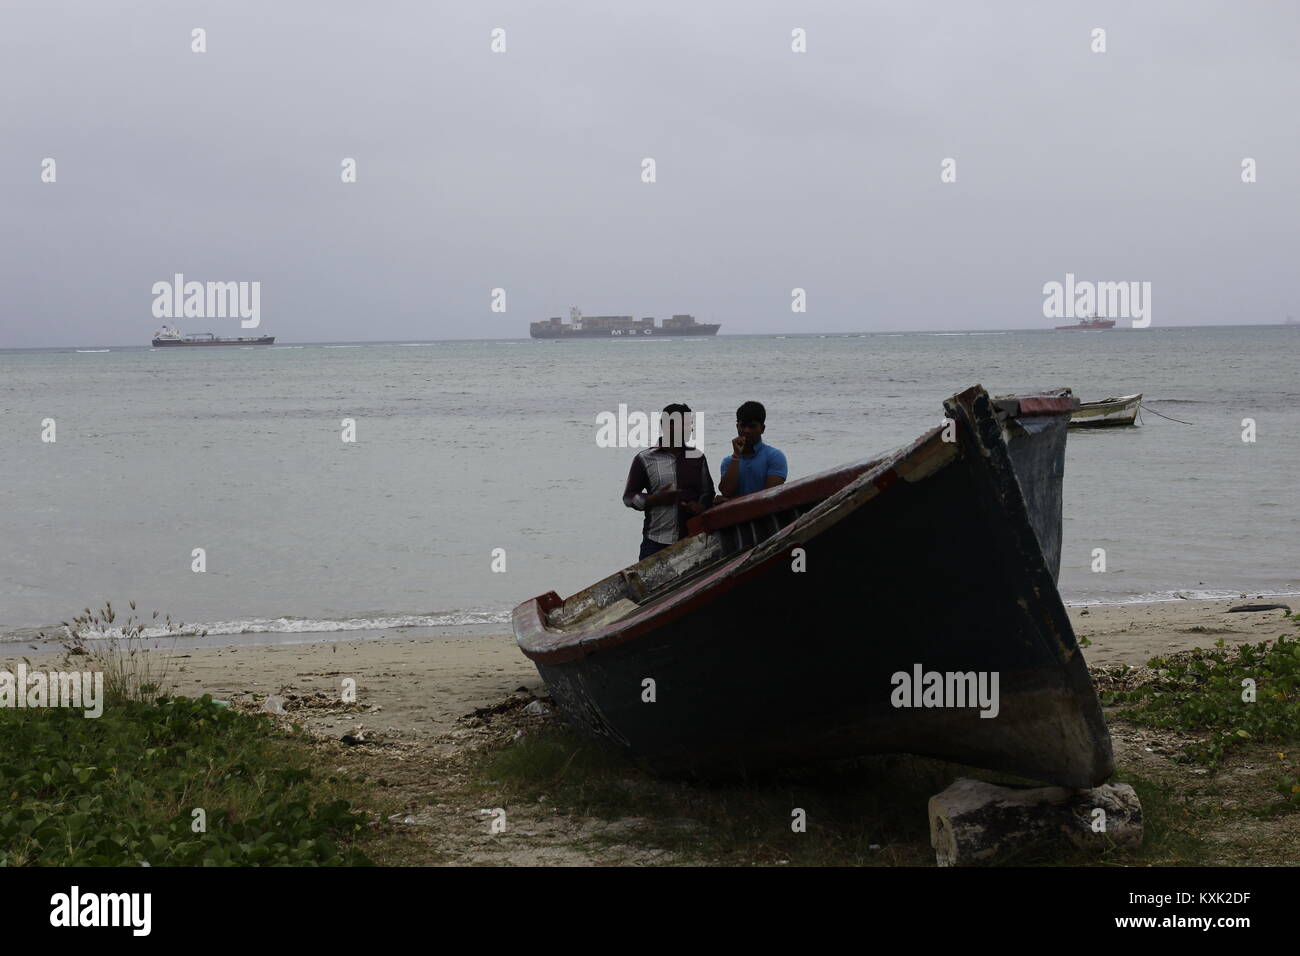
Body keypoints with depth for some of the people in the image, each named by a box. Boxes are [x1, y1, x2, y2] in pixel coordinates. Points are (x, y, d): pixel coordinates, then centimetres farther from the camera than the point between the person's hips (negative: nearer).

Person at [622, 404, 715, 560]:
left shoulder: (697, 457, 9)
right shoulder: (645, 459, 0)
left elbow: (707, 492, 16)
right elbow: (628, 497, 3)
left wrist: (701, 507, -7)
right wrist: (657, 499, -13)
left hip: (692, 540, 3)